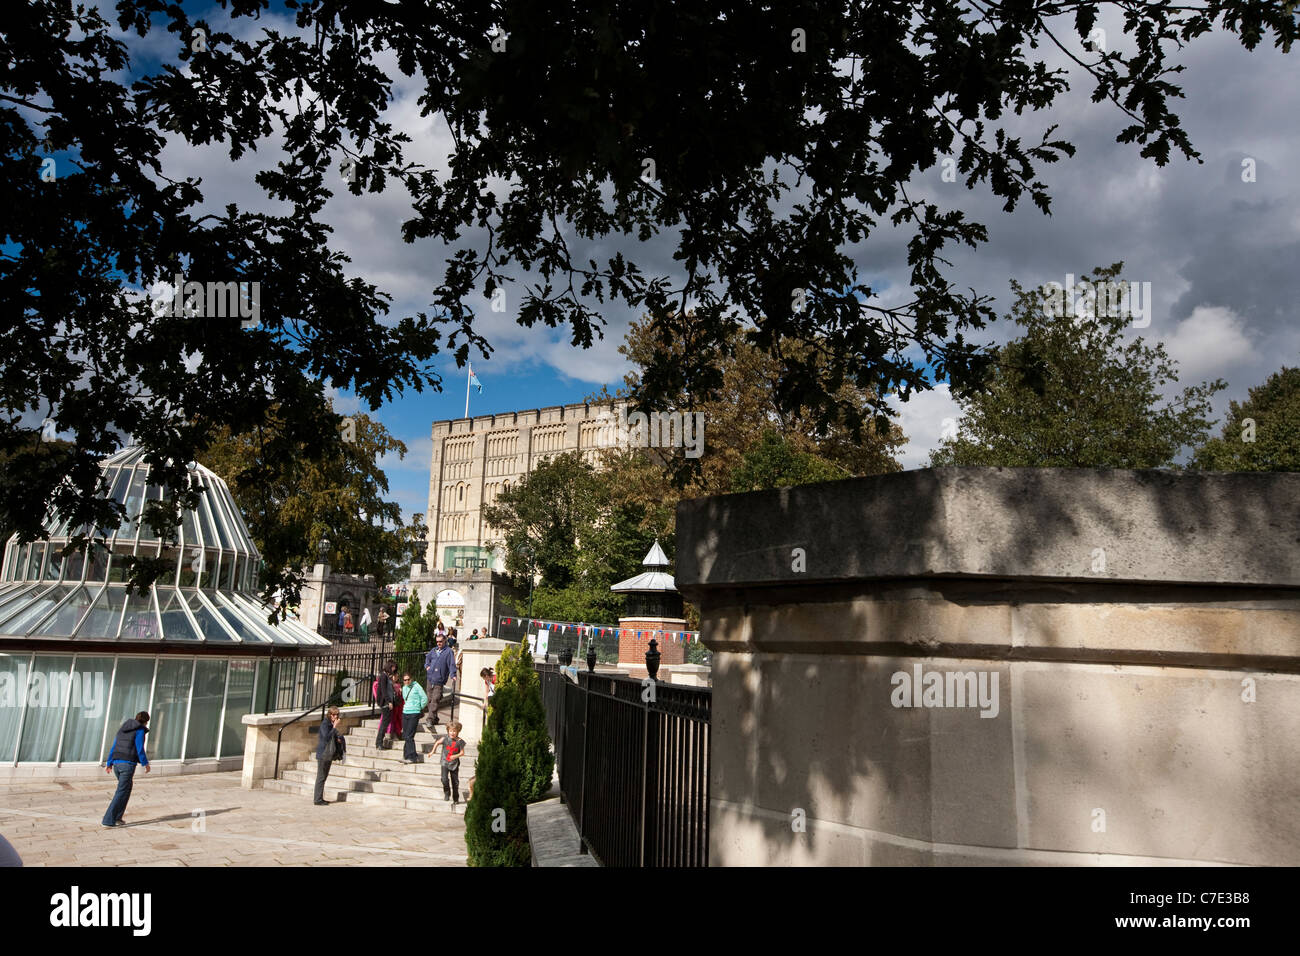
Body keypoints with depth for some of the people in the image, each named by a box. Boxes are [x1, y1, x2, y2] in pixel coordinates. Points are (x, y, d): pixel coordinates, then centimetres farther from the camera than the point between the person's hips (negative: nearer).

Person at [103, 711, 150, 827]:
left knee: (127, 787, 20)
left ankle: (117, 817, 17)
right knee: (122, 792, -3)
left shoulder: (123, 728, 17)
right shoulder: (140, 730, -6)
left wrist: (109, 763, 18)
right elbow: (140, 749, -10)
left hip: (117, 763, 8)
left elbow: (114, 747, 15)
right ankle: (109, 820, -6)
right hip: (128, 764, -8)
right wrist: (145, 763, -1)